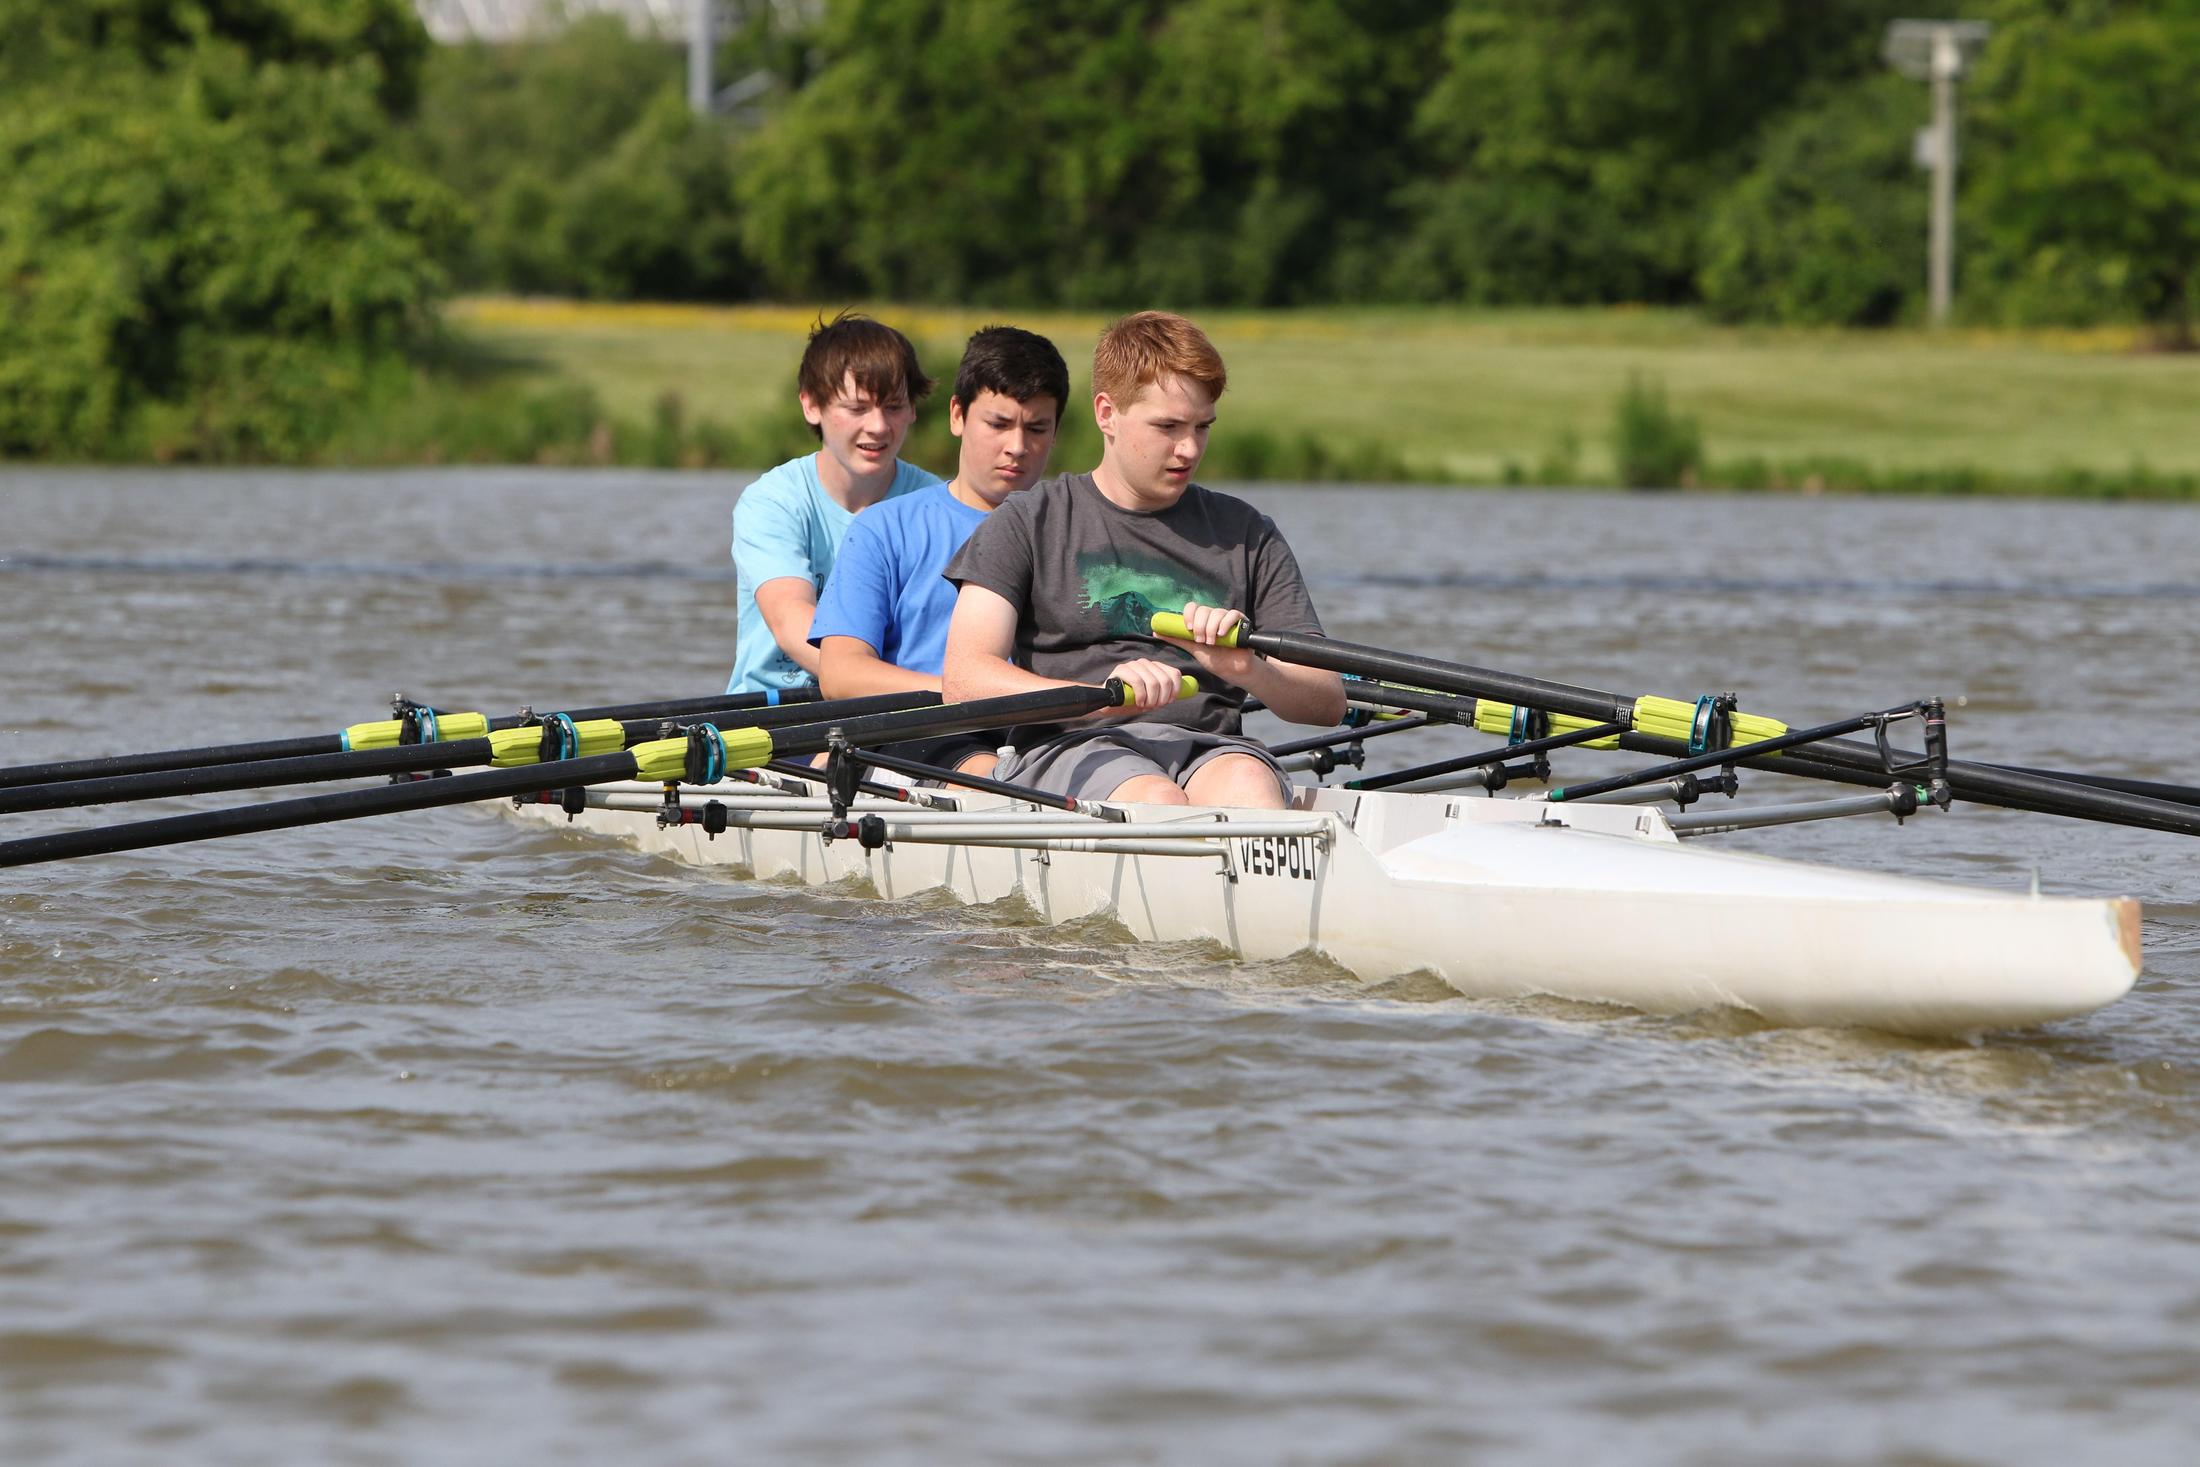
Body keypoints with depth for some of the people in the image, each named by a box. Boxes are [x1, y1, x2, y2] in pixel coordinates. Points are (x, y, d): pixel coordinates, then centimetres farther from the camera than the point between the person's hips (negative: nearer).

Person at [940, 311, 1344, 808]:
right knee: (1158, 801, -36)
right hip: (1069, 747, -2)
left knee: (1248, 785, -34)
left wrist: (1248, 670, -10)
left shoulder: (1246, 534, 20)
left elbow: (1328, 702, 14)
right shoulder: (1030, 522, 11)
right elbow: (963, 681, -3)